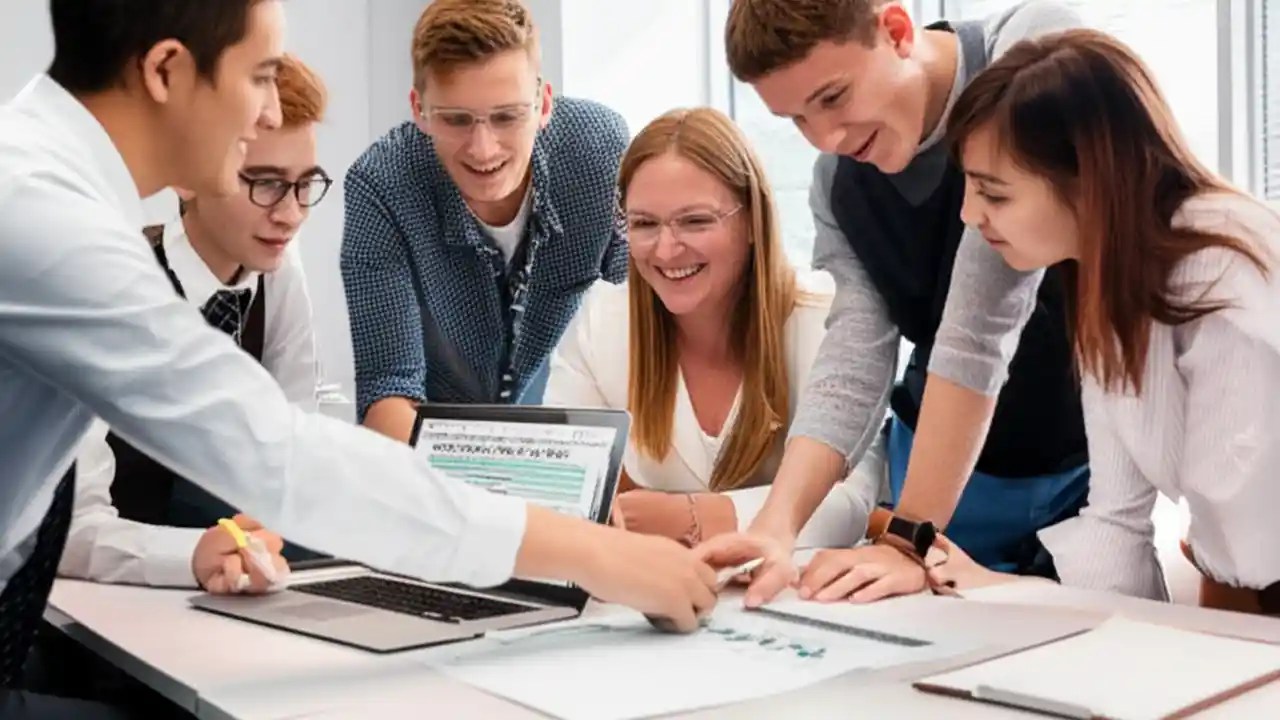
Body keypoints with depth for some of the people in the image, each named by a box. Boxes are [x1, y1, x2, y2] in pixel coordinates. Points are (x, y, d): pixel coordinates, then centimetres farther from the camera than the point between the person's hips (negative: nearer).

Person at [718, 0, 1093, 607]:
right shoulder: (837, 178, -6)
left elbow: (981, 327, -29)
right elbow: (853, 354, -15)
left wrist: (910, 536, -30)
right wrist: (775, 522, -30)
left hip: (1099, 455, -4)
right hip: (938, 465, 4)